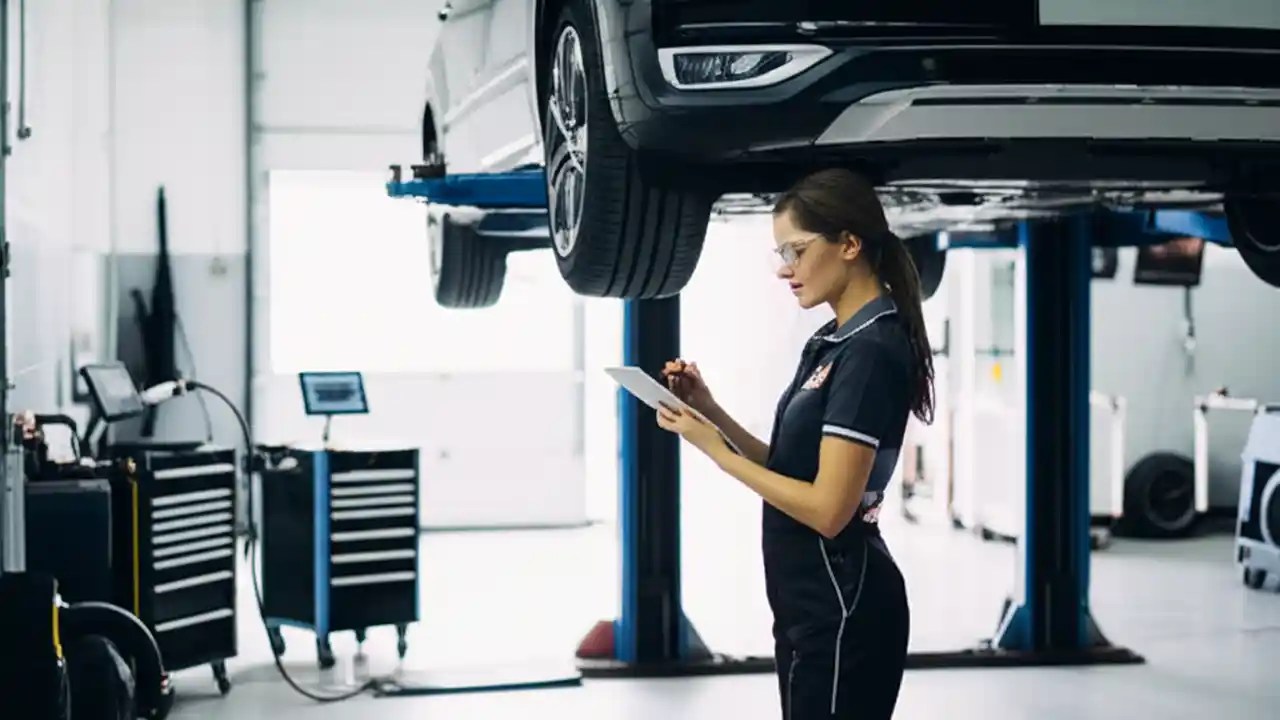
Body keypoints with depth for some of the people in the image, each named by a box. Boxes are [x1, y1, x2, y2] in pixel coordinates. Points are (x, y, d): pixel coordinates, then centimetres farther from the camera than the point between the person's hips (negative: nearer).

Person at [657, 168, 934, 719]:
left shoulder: (872, 350, -18)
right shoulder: (834, 341, 12)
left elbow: (828, 508, -22)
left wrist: (714, 449, -15)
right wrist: (710, 411, 2)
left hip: (842, 605, -10)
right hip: (812, 601, 10)